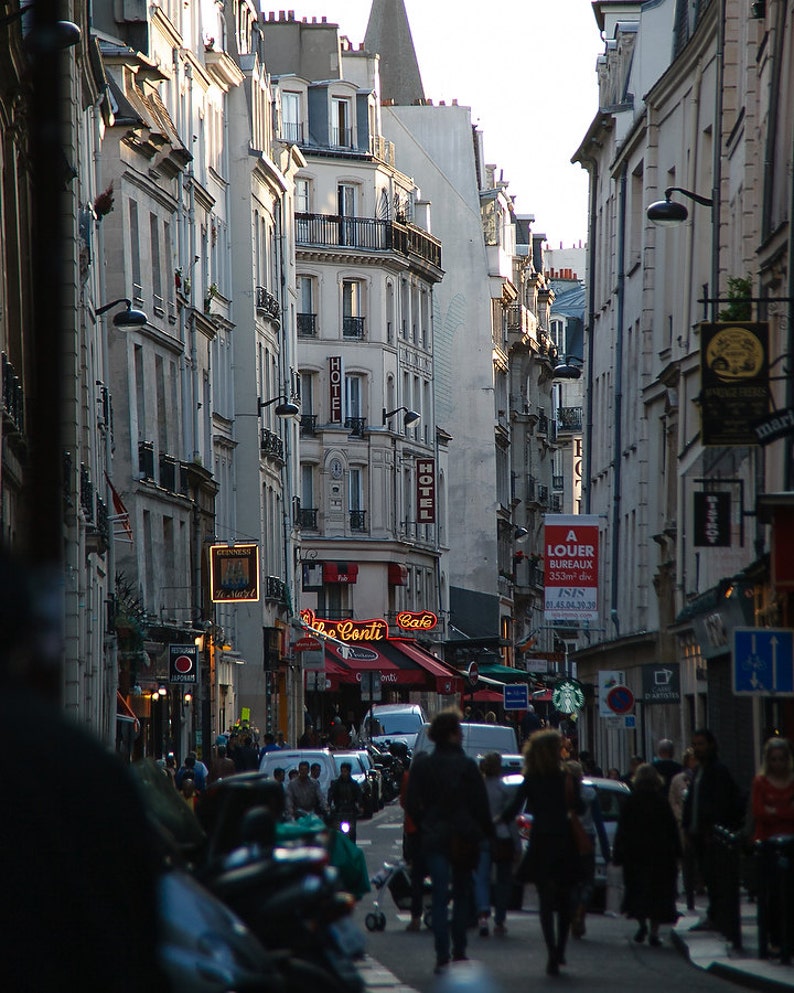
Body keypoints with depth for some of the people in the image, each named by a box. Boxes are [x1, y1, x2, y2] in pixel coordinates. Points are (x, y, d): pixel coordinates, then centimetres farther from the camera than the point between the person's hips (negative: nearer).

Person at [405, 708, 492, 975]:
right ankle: (459, 952, 16)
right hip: (464, 840, -1)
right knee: (462, 896, 15)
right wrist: (487, 832, 6)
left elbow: (411, 805, 1)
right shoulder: (467, 765, -9)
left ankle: (442, 956, -10)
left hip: (434, 839, 1)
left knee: (440, 896, 0)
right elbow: (480, 805, -7)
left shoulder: (421, 765, -1)